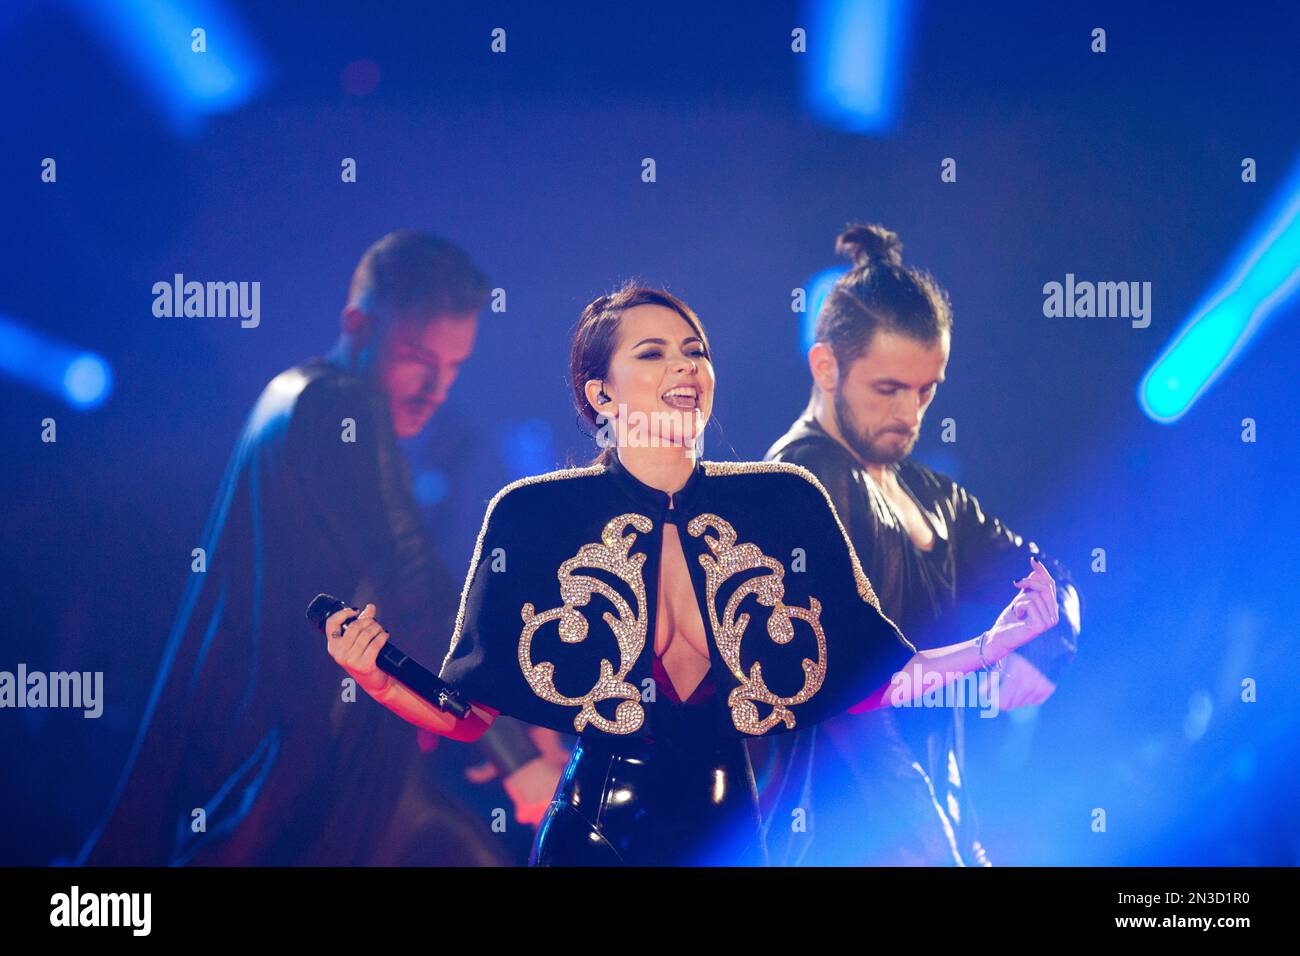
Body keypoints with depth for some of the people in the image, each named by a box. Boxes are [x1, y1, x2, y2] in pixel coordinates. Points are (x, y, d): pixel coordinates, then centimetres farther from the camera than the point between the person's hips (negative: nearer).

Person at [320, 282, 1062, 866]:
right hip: (595, 838, -2)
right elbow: (470, 713, -4)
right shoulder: (533, 516, -5)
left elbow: (874, 677, 2)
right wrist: (379, 677, -21)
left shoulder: (787, 502, 0)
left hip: (732, 832, 2)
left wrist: (999, 641, -8)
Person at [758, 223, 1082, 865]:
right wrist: (931, 847, -25)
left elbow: (1046, 582, 22)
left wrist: (1038, 653, -1)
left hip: (938, 820, 8)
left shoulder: (924, 493, 13)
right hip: (854, 839, -8)